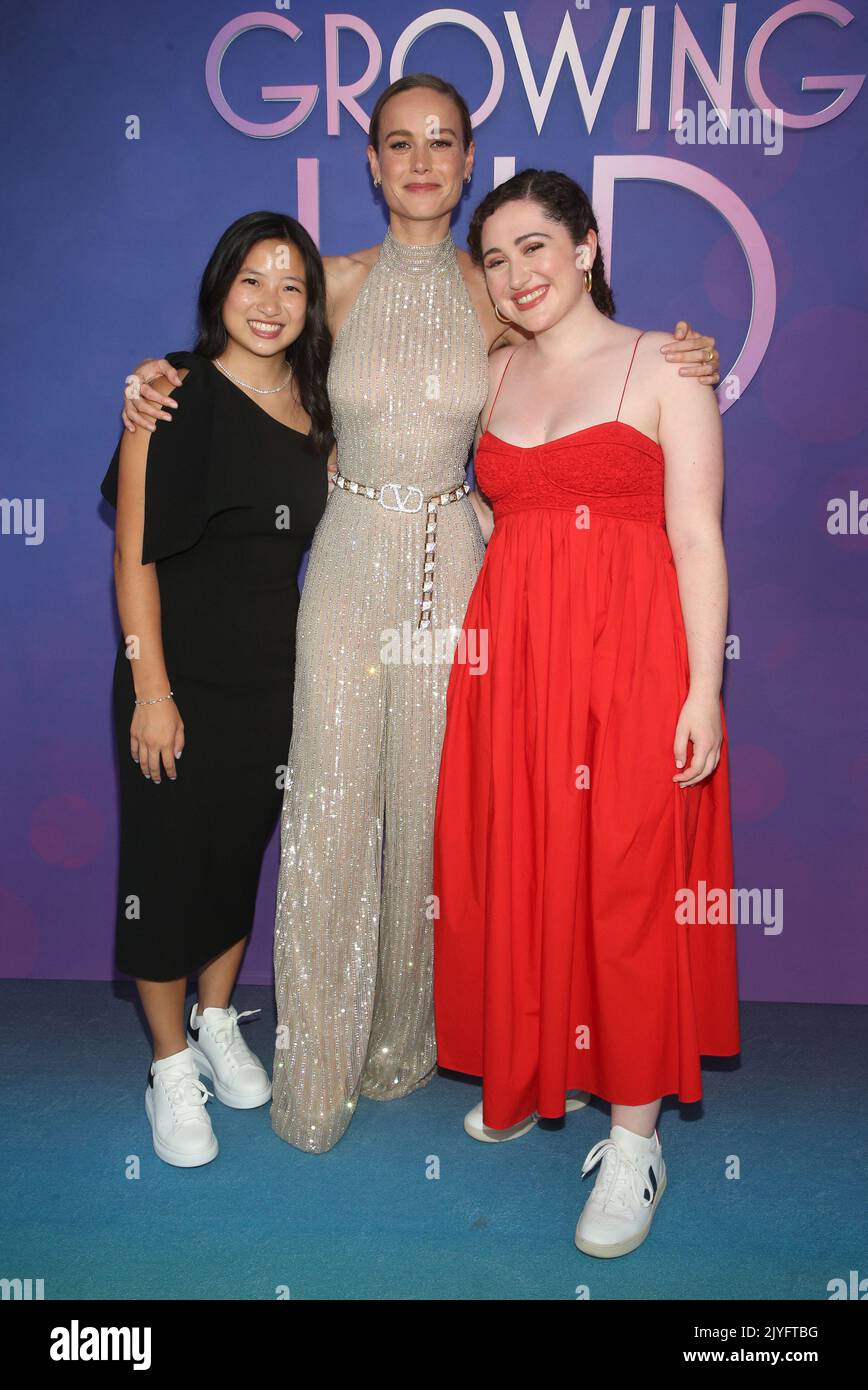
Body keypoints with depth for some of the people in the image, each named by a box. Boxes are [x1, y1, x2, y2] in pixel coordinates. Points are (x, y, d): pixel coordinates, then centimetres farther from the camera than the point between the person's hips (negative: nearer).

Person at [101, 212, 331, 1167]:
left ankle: (217, 1024, 37)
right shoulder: (173, 395, -10)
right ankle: (172, 1068, 24)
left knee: (241, 854, 16)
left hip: (275, 676, 5)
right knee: (168, 863, 6)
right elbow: (135, 555, -12)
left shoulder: (313, 405, 5)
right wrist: (150, 692, -15)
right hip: (182, 676, -5)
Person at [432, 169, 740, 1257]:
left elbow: (696, 537, -6)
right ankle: (532, 1075, 32)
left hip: (631, 658, -5)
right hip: (511, 657, 5)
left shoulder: (662, 367, 0)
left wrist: (704, 689, -12)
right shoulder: (496, 373, 15)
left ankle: (634, 1134, 15)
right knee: (517, 874, 10)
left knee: (627, 884, -1)